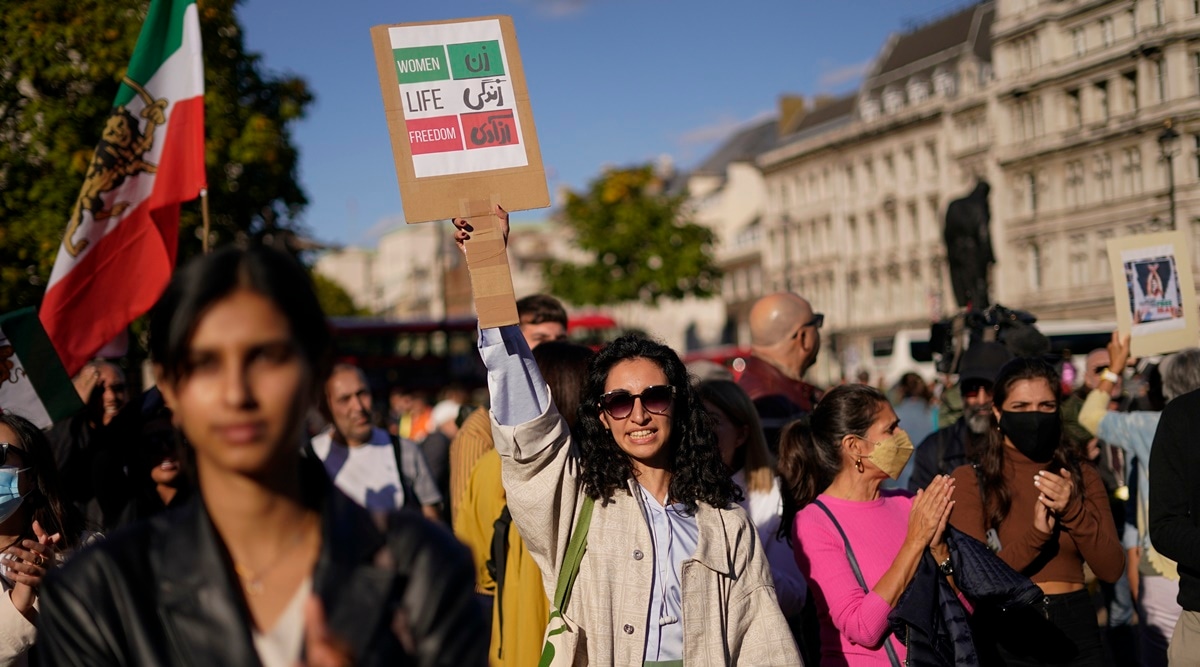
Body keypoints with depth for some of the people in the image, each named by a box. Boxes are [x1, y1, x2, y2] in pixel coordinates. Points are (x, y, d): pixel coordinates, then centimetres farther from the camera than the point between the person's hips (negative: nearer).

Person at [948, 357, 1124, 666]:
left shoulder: (1082, 475, 5)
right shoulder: (969, 480, -4)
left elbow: (1111, 570, -4)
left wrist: (1073, 510, -19)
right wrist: (1037, 534, -25)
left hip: (1076, 631, 2)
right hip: (1006, 638, -2)